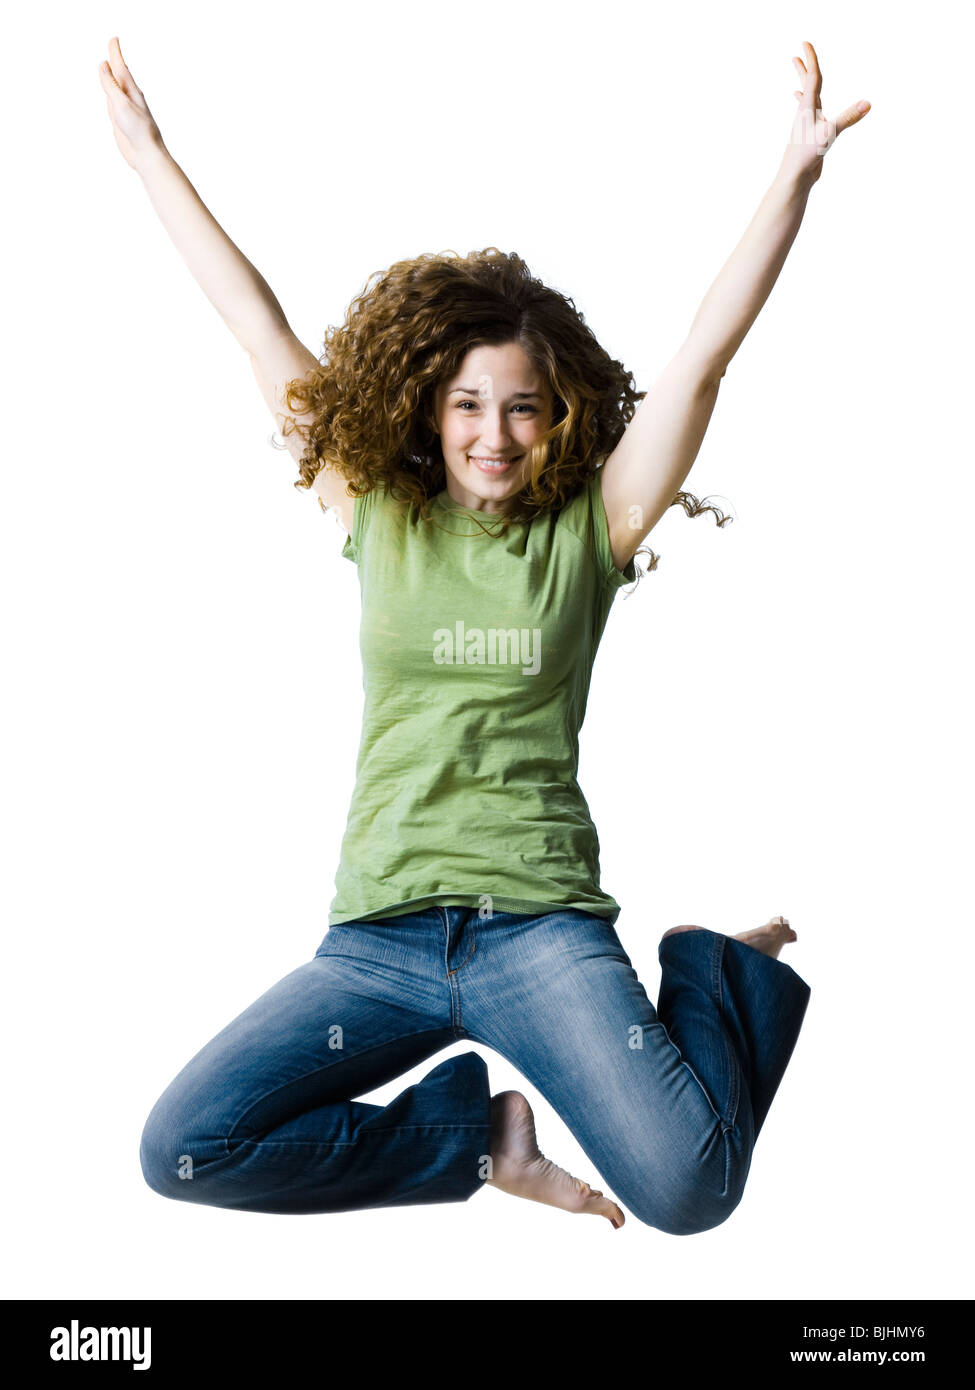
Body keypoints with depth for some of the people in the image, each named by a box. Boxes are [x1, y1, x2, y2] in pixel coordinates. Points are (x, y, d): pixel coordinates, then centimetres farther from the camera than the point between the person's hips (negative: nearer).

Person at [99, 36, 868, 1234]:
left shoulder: (588, 529, 4)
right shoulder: (375, 516, 8)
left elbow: (702, 359, -3)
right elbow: (263, 336, 9)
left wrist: (795, 175, -11)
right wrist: (150, 157, 14)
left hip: (538, 921, -2)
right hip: (379, 933, 3)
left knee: (686, 1190, -22)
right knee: (182, 1150, -15)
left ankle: (718, 973, 11)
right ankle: (477, 1133, 5)